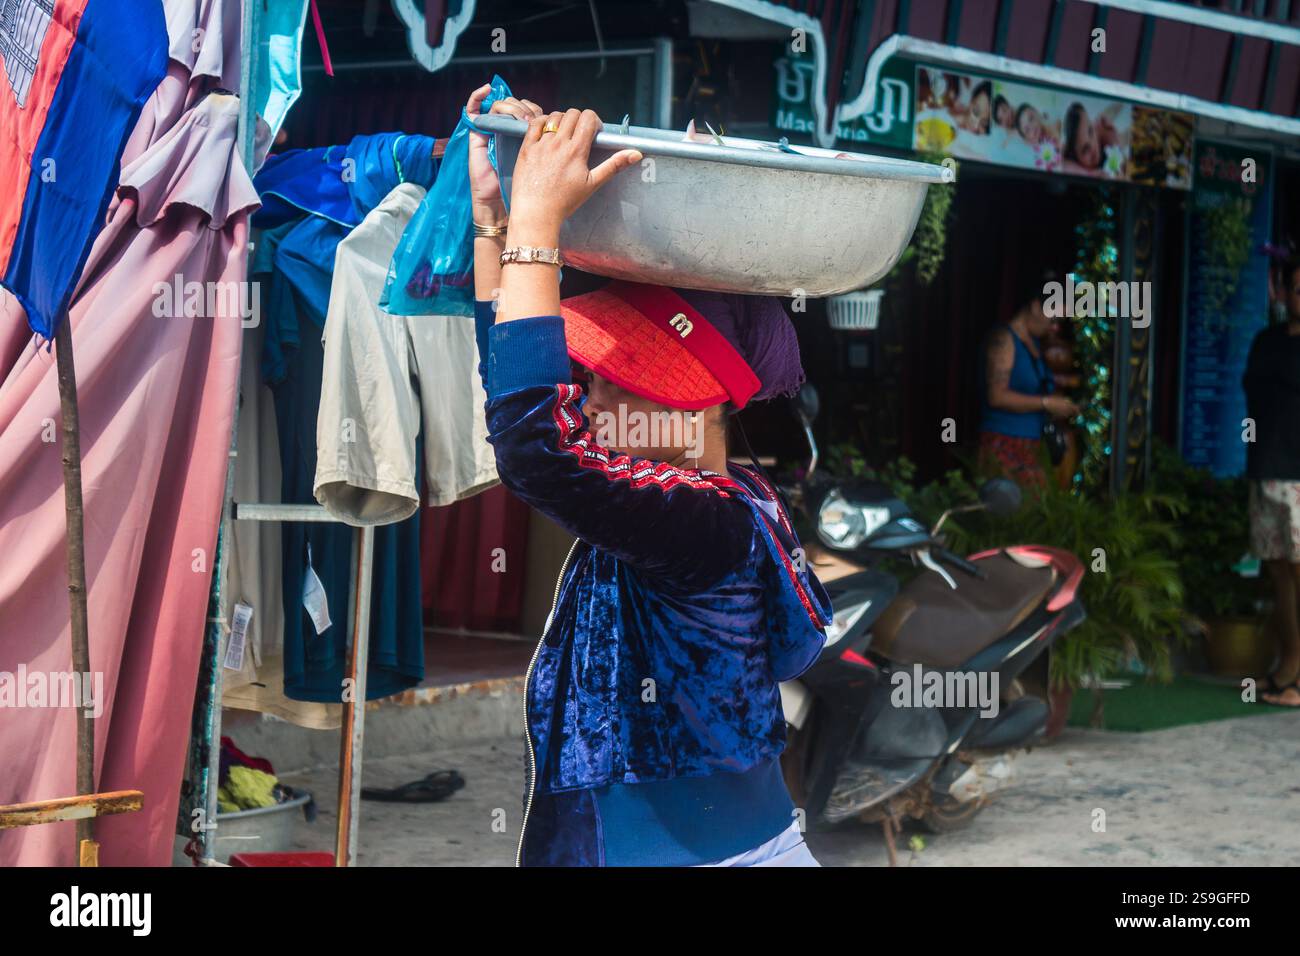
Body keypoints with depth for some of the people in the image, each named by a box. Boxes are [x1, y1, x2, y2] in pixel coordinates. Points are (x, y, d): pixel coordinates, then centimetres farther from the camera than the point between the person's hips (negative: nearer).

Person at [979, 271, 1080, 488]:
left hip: (1028, 448, 8)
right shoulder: (1004, 339, -7)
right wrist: (1047, 403, -16)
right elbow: (997, 396, -17)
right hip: (1004, 444, -8)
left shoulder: (1033, 342, 18)